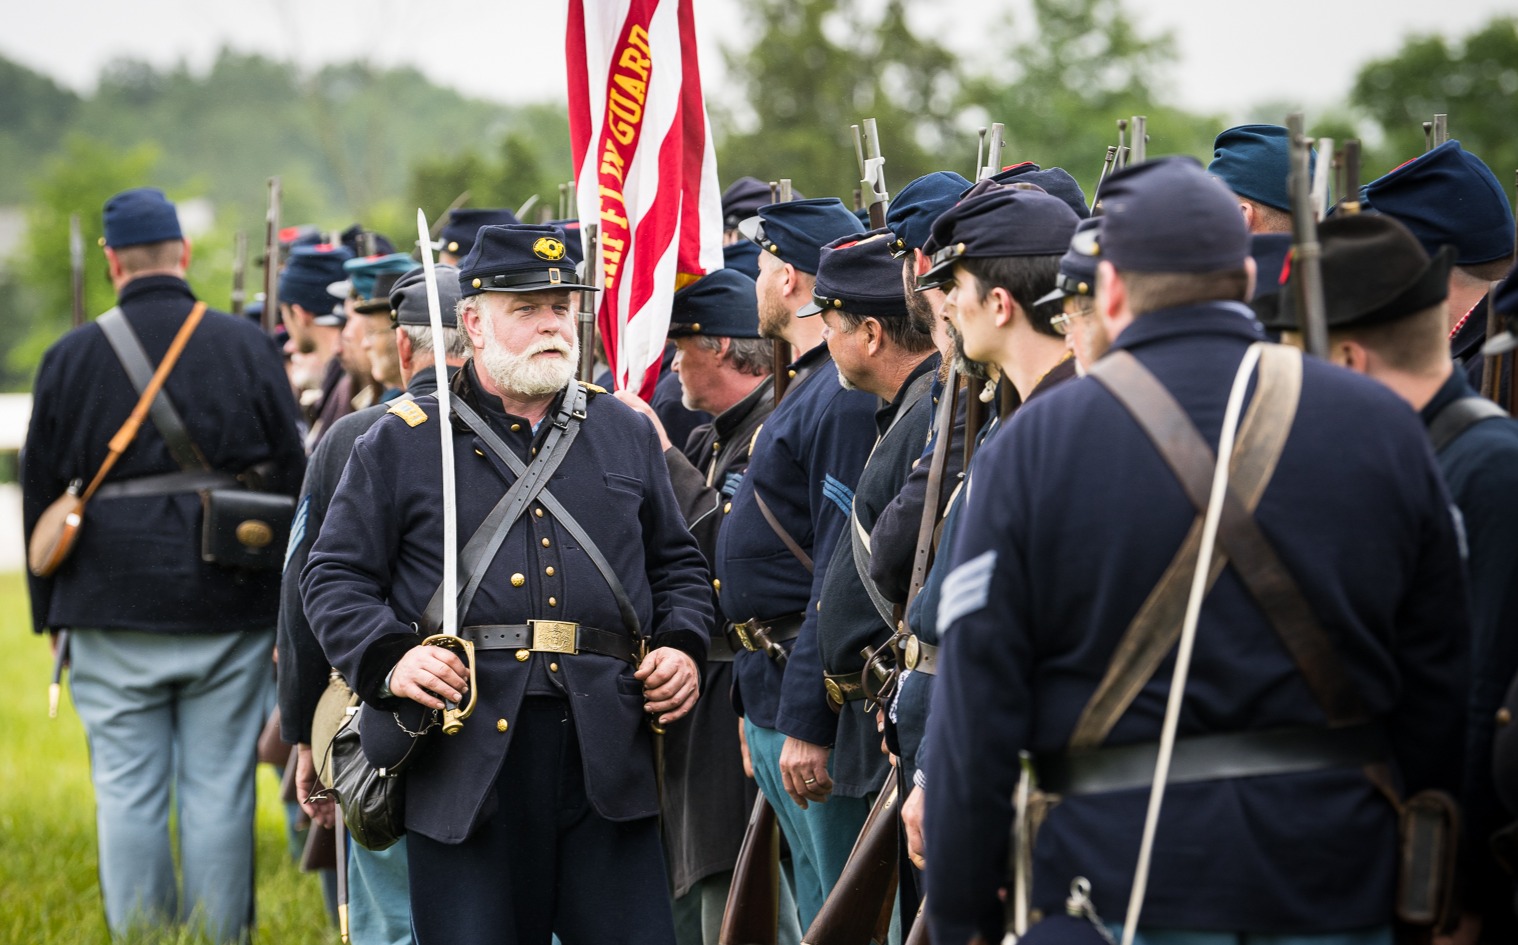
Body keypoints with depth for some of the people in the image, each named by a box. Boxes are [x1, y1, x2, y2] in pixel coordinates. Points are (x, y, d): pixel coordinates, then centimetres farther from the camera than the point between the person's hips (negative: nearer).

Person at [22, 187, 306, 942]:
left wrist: (49, 611, 13)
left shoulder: (71, 357, 0)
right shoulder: (247, 347, 2)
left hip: (112, 610, -1)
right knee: (218, 789, 5)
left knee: (127, 792, 5)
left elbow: (40, 492, 5)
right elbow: (293, 479, 5)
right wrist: (288, 604, 12)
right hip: (230, 614, 1)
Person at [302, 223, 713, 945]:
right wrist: (389, 659, -12)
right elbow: (334, 578, 6)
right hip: (465, 749, -2)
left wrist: (683, 647, 4)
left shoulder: (626, 434, 16)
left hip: (606, 745, 2)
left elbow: (678, 564, 22)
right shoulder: (399, 444, 7)